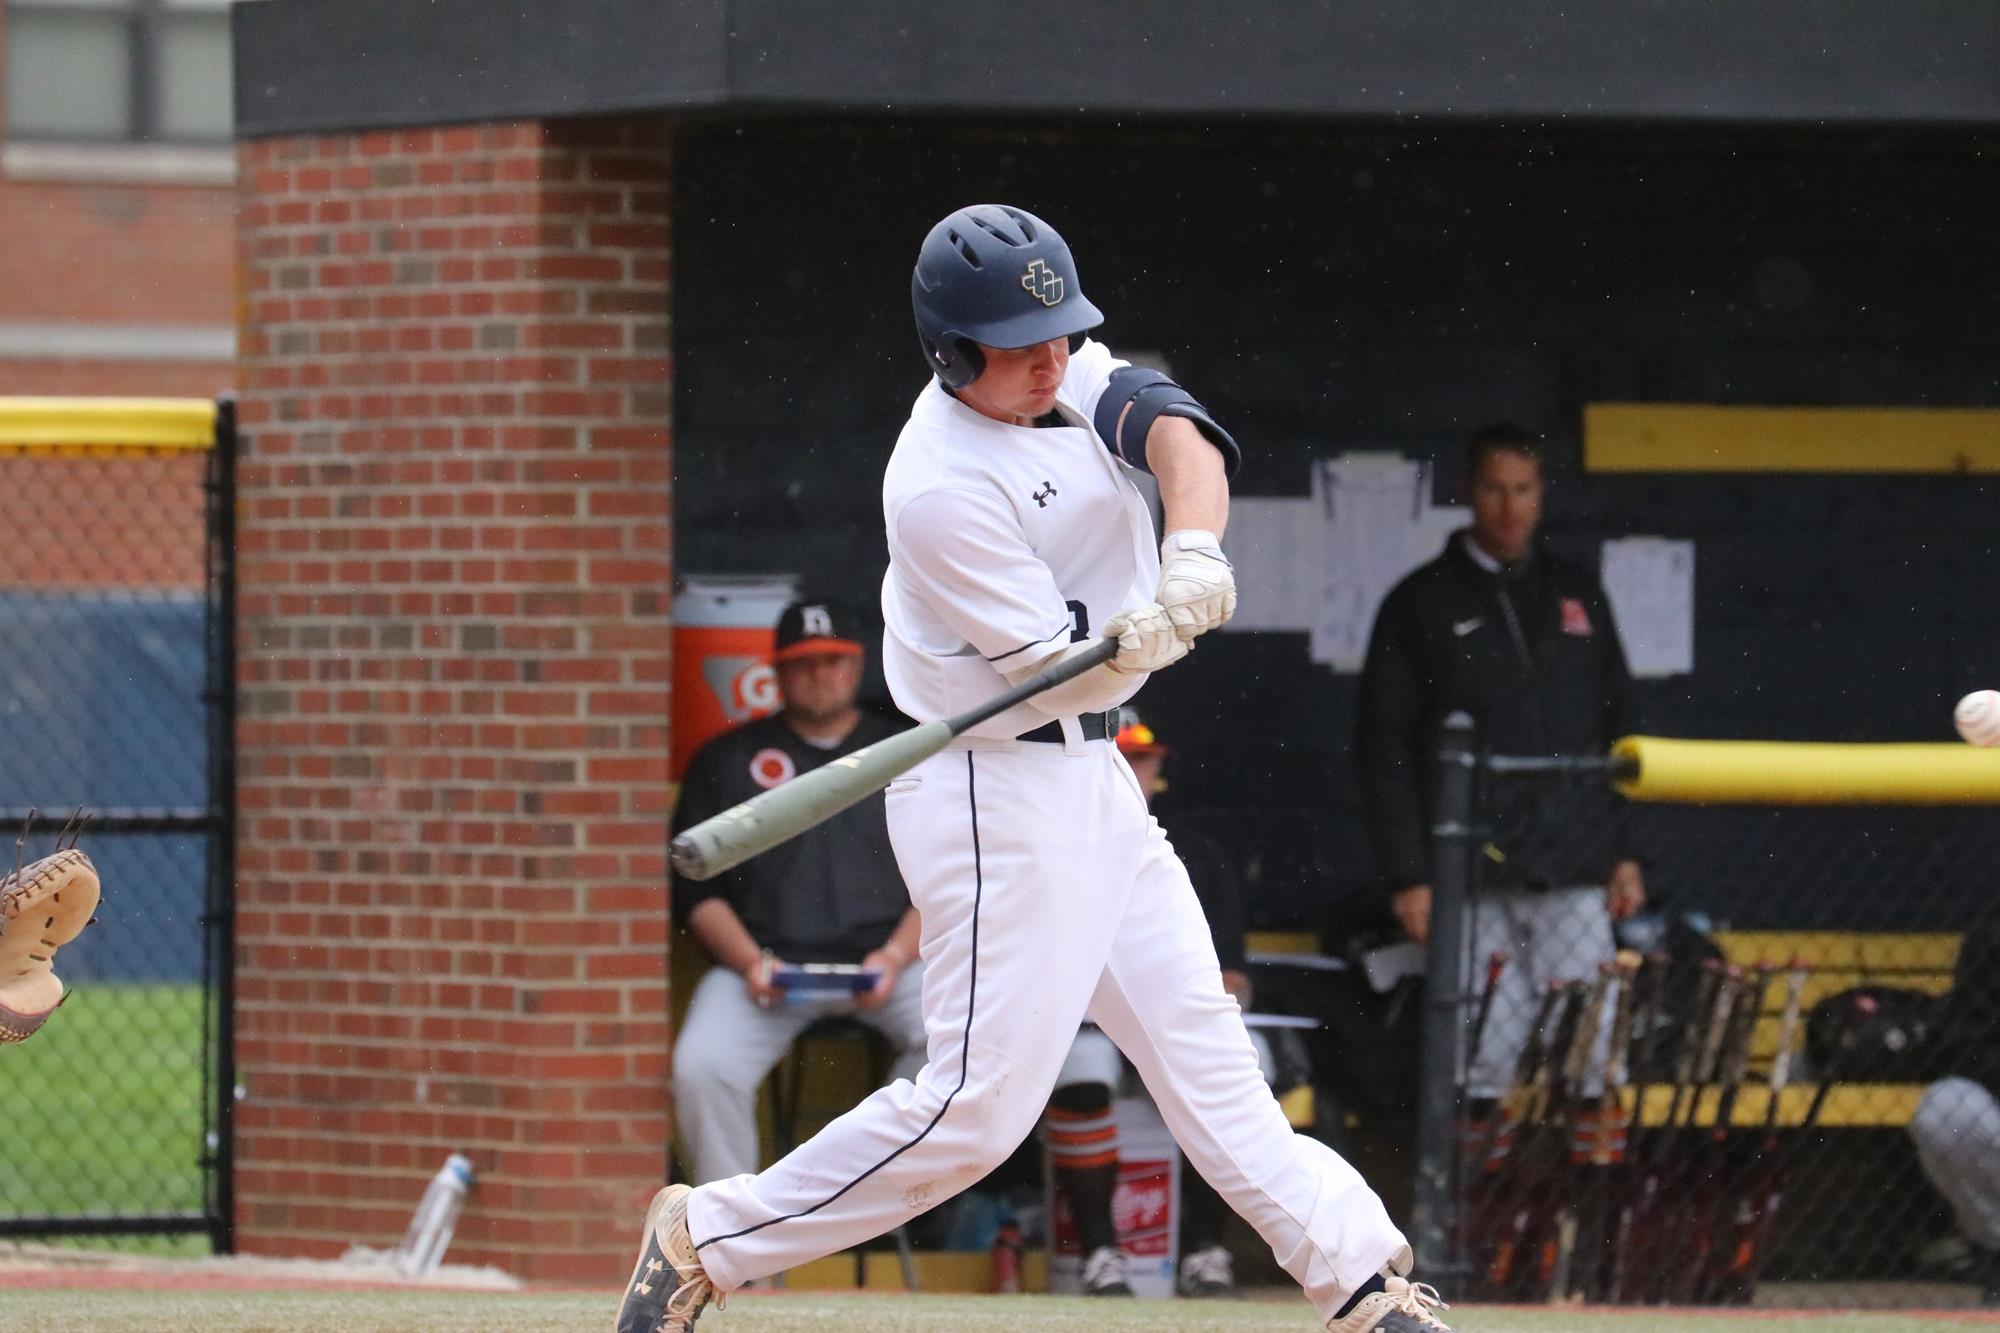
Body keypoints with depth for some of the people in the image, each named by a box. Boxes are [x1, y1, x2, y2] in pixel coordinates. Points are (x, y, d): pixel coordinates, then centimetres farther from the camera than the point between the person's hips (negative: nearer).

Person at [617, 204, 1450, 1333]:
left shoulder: (1068, 378, 1)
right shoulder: (943, 490, -23)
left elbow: (1174, 431, -17)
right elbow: (1065, 671, -21)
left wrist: (1192, 555, -35)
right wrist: (1147, 635, -40)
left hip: (1091, 777, 9)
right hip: (999, 794, -9)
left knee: (1193, 1032, 12)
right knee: (983, 1101, -9)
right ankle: (704, 1238, 0)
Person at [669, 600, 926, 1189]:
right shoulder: (727, 761, 15)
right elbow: (698, 891, 9)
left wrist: (895, 957, -8)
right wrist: (750, 962, -9)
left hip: (886, 959, 0)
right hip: (767, 959, 0)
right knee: (701, 1065, -28)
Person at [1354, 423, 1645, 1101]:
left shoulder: (1577, 594, 16)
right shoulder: (1421, 605, 6)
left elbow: (1617, 729, 18)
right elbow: (1384, 749, 3)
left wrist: (1625, 852, 10)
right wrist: (1407, 876, -5)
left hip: (1574, 876, 2)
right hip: (1476, 880, -2)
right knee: (1490, 1064, -6)